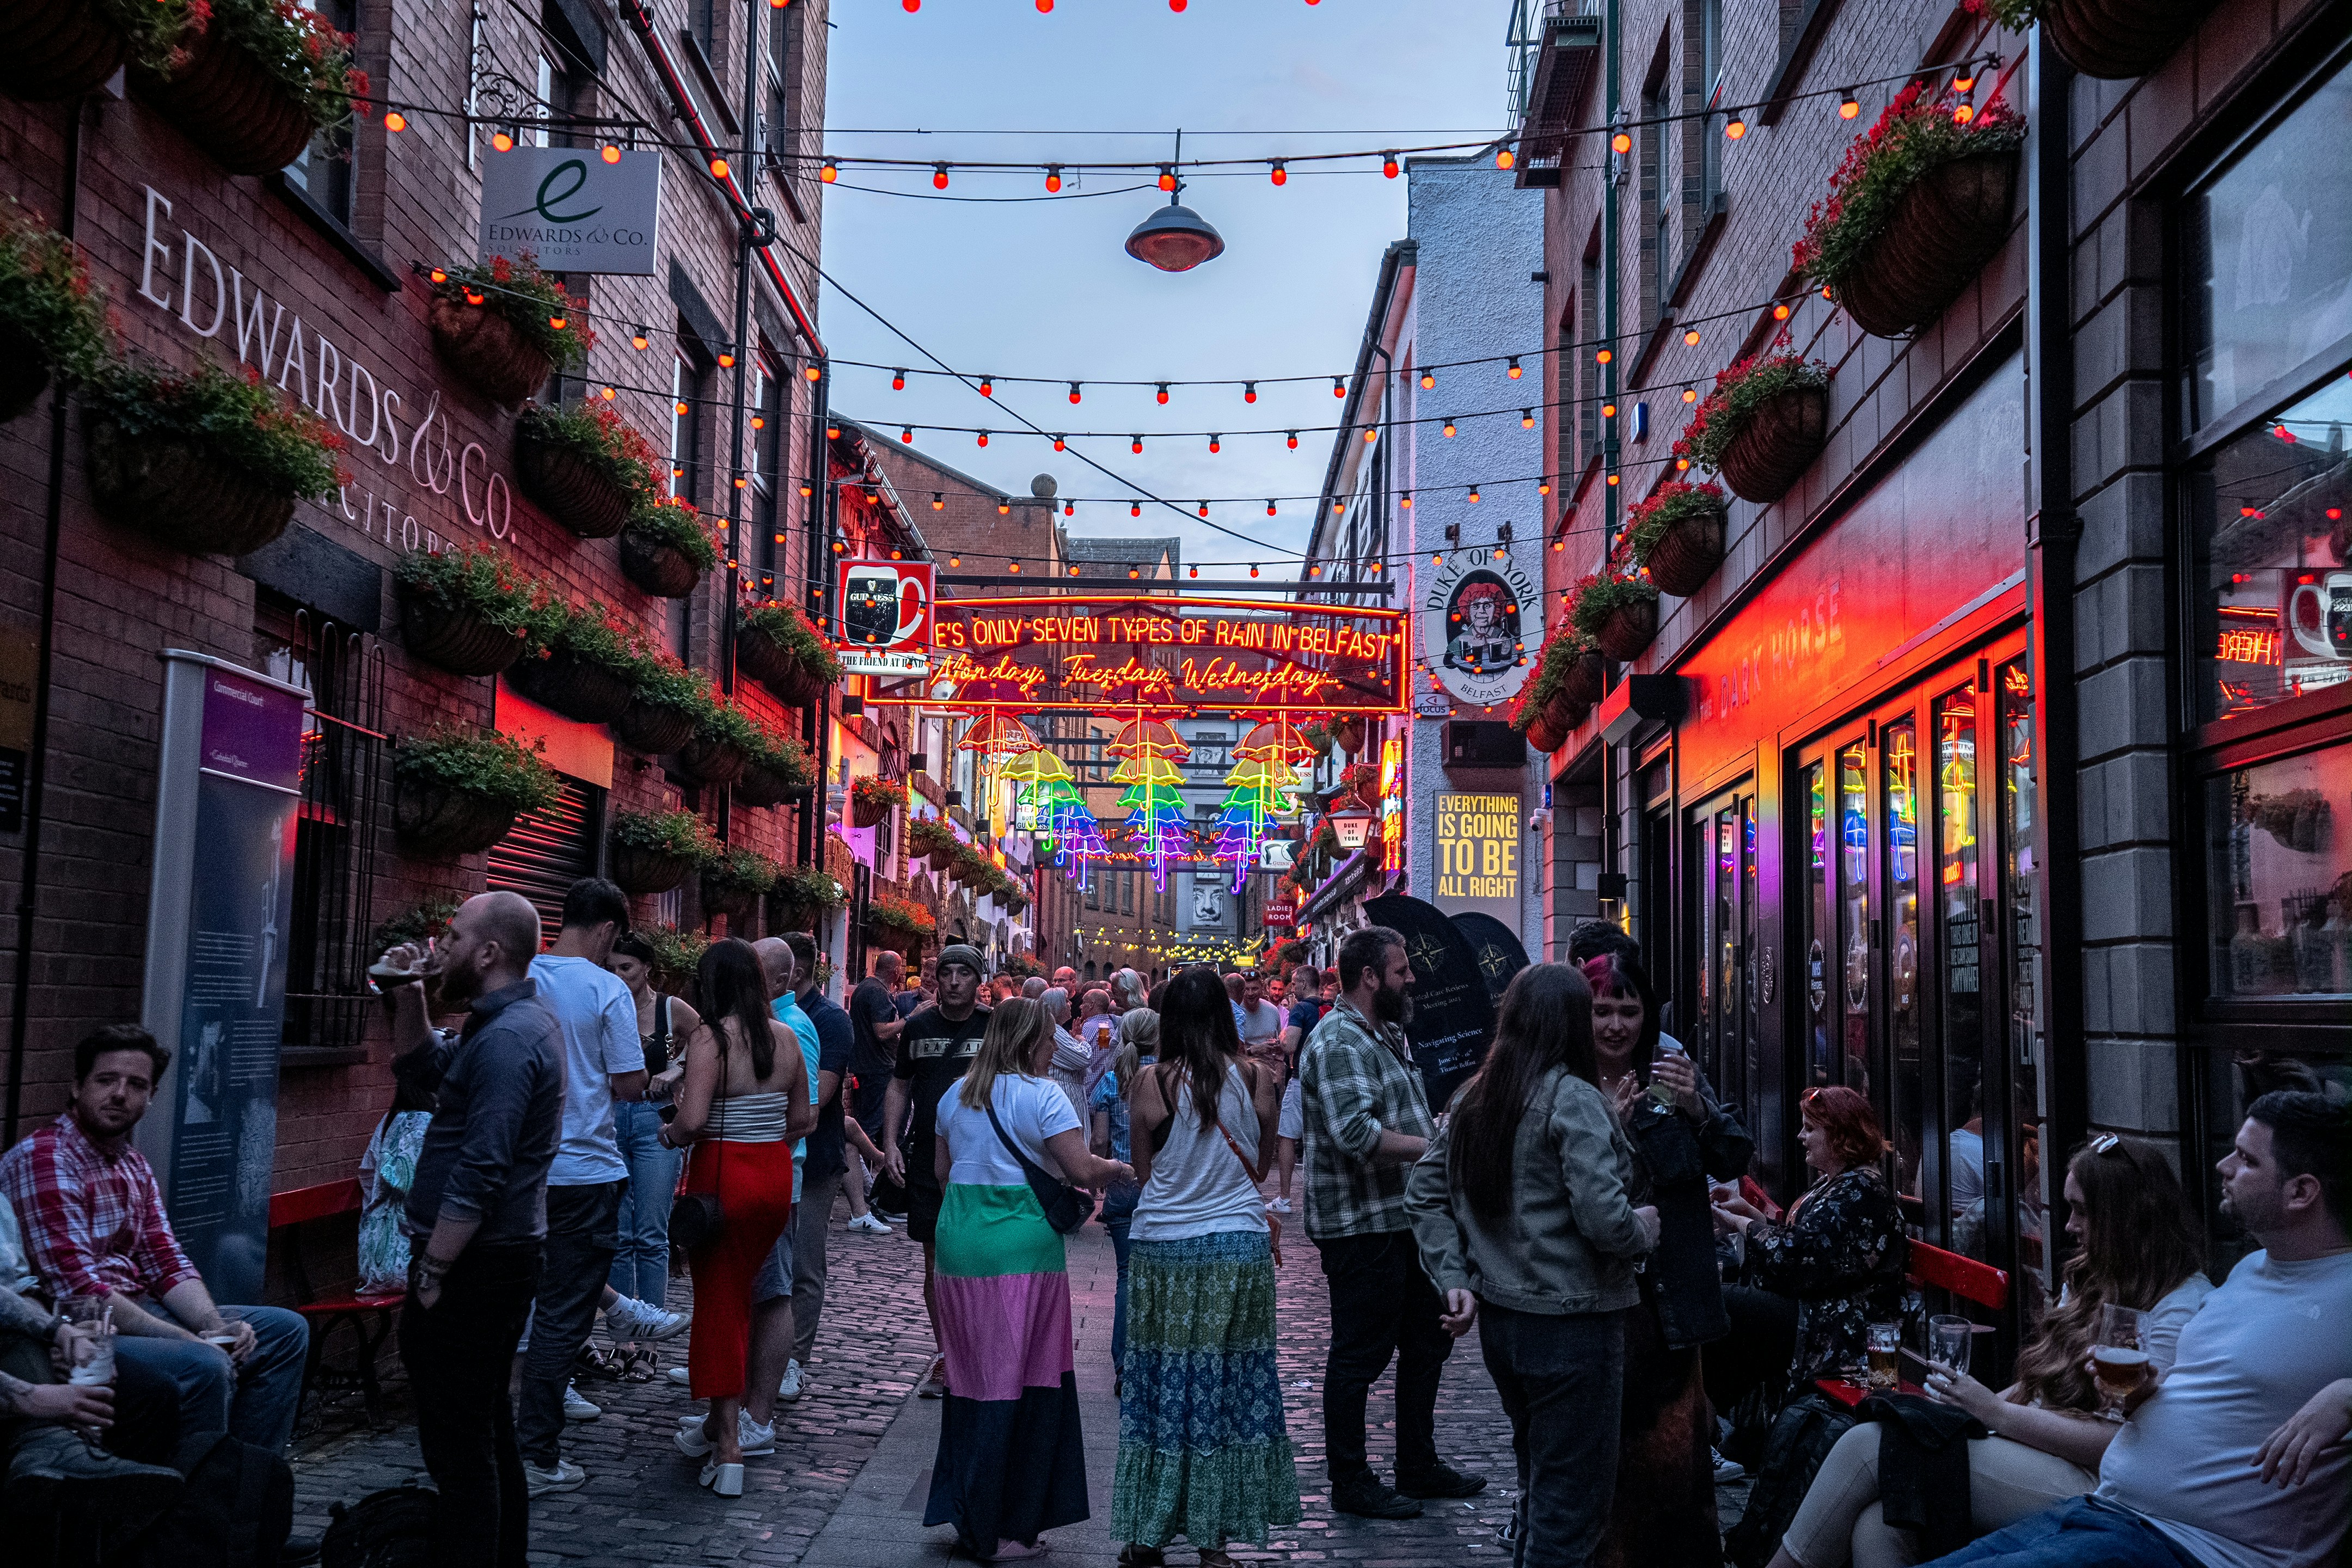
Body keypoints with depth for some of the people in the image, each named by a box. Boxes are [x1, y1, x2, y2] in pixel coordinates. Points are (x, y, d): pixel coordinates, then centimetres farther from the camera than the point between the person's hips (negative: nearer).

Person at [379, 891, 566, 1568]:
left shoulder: (507, 1039, -19)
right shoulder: (518, 1020, 13)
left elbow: (478, 1174, -24)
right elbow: (425, 1069, 26)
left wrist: (431, 1274, -20)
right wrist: (410, 999, 11)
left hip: (475, 1264, -11)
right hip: (501, 1257, 11)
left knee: (457, 1442, -5)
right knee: (487, 1430, 20)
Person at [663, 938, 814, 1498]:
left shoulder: (711, 1038, -14)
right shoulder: (786, 1037, 4)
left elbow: (693, 1120, -22)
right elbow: (802, 1118, 11)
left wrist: (668, 1134, -1)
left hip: (722, 1175, -5)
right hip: (775, 1177, 6)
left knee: (719, 1304, 4)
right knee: (737, 1296, 20)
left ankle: (728, 1451, 5)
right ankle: (720, 1422, 31)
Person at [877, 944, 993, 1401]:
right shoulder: (918, 1028, 9)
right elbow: (899, 1087, 16)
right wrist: (890, 1144, 6)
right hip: (927, 1159, 3)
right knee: (935, 1262, 8)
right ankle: (944, 1354, 21)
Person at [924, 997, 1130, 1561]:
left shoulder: (955, 1095, 12)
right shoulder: (1041, 1094, -8)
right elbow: (1081, 1170, -14)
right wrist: (1119, 1169, 5)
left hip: (957, 1241, 6)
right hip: (1023, 1248, -6)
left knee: (970, 1378, 13)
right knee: (1020, 1382, 2)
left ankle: (962, 1512, 19)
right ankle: (1004, 1530, 6)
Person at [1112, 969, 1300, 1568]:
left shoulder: (1151, 1082, -8)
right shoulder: (1257, 1078, -4)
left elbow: (1143, 1171, 2)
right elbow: (1263, 1164, 7)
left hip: (1164, 1248, -1)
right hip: (1241, 1247, 1)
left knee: (1164, 1384, 9)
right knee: (1229, 1384, 9)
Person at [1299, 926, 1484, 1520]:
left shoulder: (1388, 1035, 16)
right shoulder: (1339, 1041, -17)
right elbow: (1356, 1133, -29)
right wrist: (1434, 1147, -22)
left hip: (1405, 1216, 10)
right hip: (1360, 1225, -10)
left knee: (1429, 1339, 18)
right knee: (1360, 1355, 1)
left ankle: (1418, 1465, 32)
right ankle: (1351, 1483, 13)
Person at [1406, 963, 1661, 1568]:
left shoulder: (1474, 1097, 7)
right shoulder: (1572, 1100, -17)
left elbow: (1425, 1192, 11)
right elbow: (1604, 1220, -23)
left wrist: (1454, 1278, 7)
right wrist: (1647, 1224, -3)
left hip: (1500, 1320, 8)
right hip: (1572, 1326, -8)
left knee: (1540, 1484, 23)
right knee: (1570, 1502, 2)